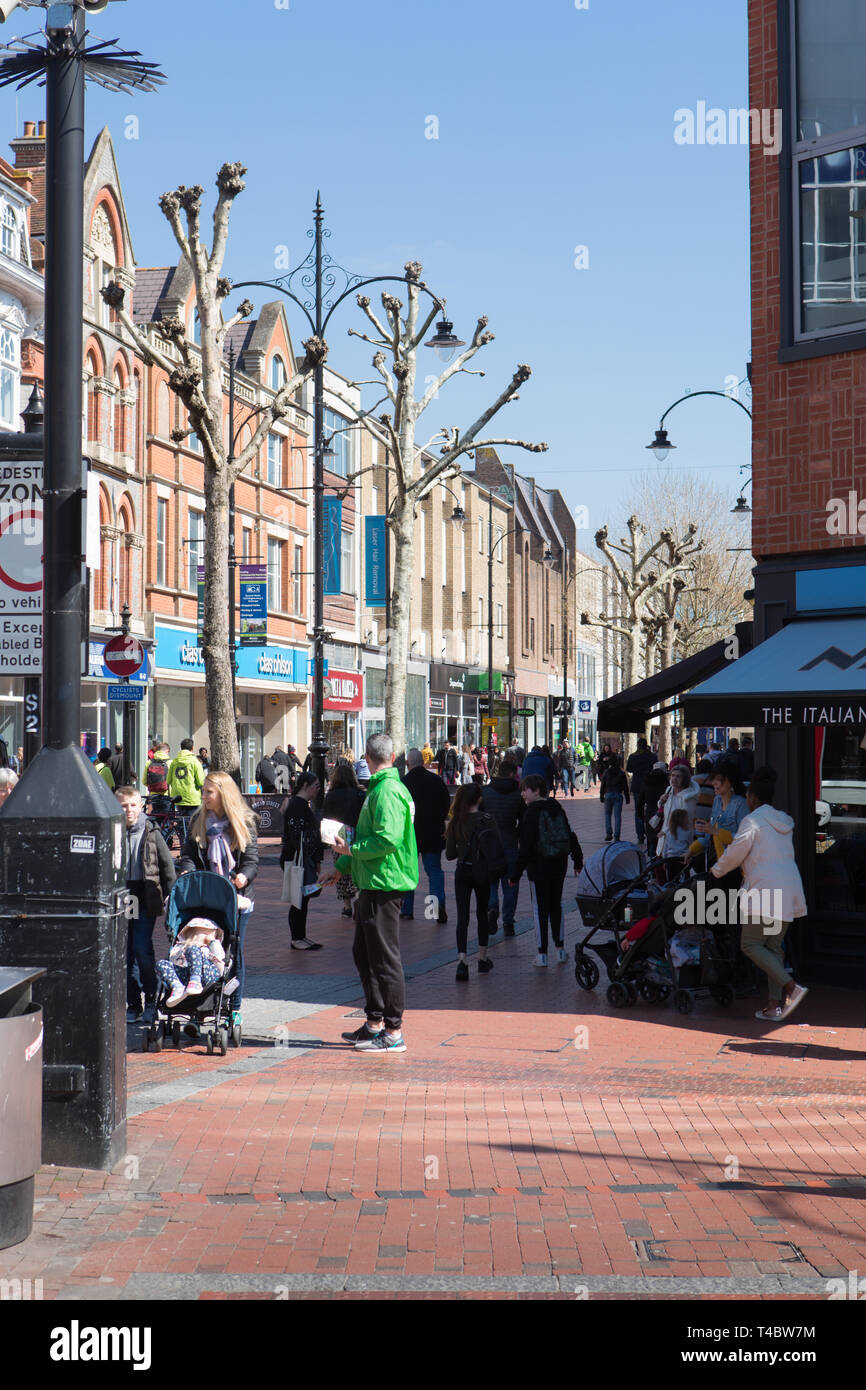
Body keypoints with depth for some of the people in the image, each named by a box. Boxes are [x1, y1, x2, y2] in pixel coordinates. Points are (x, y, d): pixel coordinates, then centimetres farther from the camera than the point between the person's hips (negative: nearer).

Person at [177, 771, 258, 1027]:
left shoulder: (244, 822, 3)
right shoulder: (198, 821, 11)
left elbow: (251, 859, -1)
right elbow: (189, 854, 7)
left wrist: (244, 876, -21)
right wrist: (187, 872, -14)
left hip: (236, 896, -2)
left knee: (234, 951, 2)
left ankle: (235, 1008, 12)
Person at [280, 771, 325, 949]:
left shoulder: (305, 804, 17)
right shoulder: (297, 805, -16)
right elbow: (297, 835, -22)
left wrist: (316, 861, 22)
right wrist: (302, 860, -25)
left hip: (306, 859, 10)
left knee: (303, 899, 13)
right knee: (300, 899, -5)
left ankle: (301, 937, 19)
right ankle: (297, 939, 2)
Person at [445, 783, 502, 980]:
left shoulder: (456, 822, -4)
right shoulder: (487, 820, -9)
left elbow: (449, 854, 0)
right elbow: (497, 850, -12)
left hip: (462, 872, 1)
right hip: (482, 873, 0)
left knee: (462, 917, -3)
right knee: (482, 914, 17)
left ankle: (462, 960, -19)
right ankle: (483, 958, 26)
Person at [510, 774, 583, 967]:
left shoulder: (531, 813, -15)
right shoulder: (557, 809, 7)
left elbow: (525, 846, -18)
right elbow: (570, 836, 14)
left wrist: (516, 873, -13)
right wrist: (578, 860, 25)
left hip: (538, 867, -6)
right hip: (559, 866, 6)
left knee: (540, 908, 1)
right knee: (556, 905, 17)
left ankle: (542, 953, 3)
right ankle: (560, 948, 20)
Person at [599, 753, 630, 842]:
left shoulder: (606, 772, -2)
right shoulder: (621, 773, 0)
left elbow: (602, 785, 1)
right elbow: (625, 787, 3)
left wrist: (601, 796, 9)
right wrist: (627, 798, 10)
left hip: (608, 794, 0)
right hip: (618, 795, 0)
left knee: (607, 814, 13)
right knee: (617, 815, 1)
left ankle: (609, 833, 1)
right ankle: (616, 836, -3)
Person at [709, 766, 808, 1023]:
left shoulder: (752, 821, -7)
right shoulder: (784, 821, 17)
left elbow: (734, 854, -3)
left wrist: (715, 871, 16)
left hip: (766, 892, -8)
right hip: (790, 893, 8)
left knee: (750, 944, -1)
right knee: (773, 946, 12)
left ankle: (791, 987, -14)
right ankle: (775, 1004, 6)